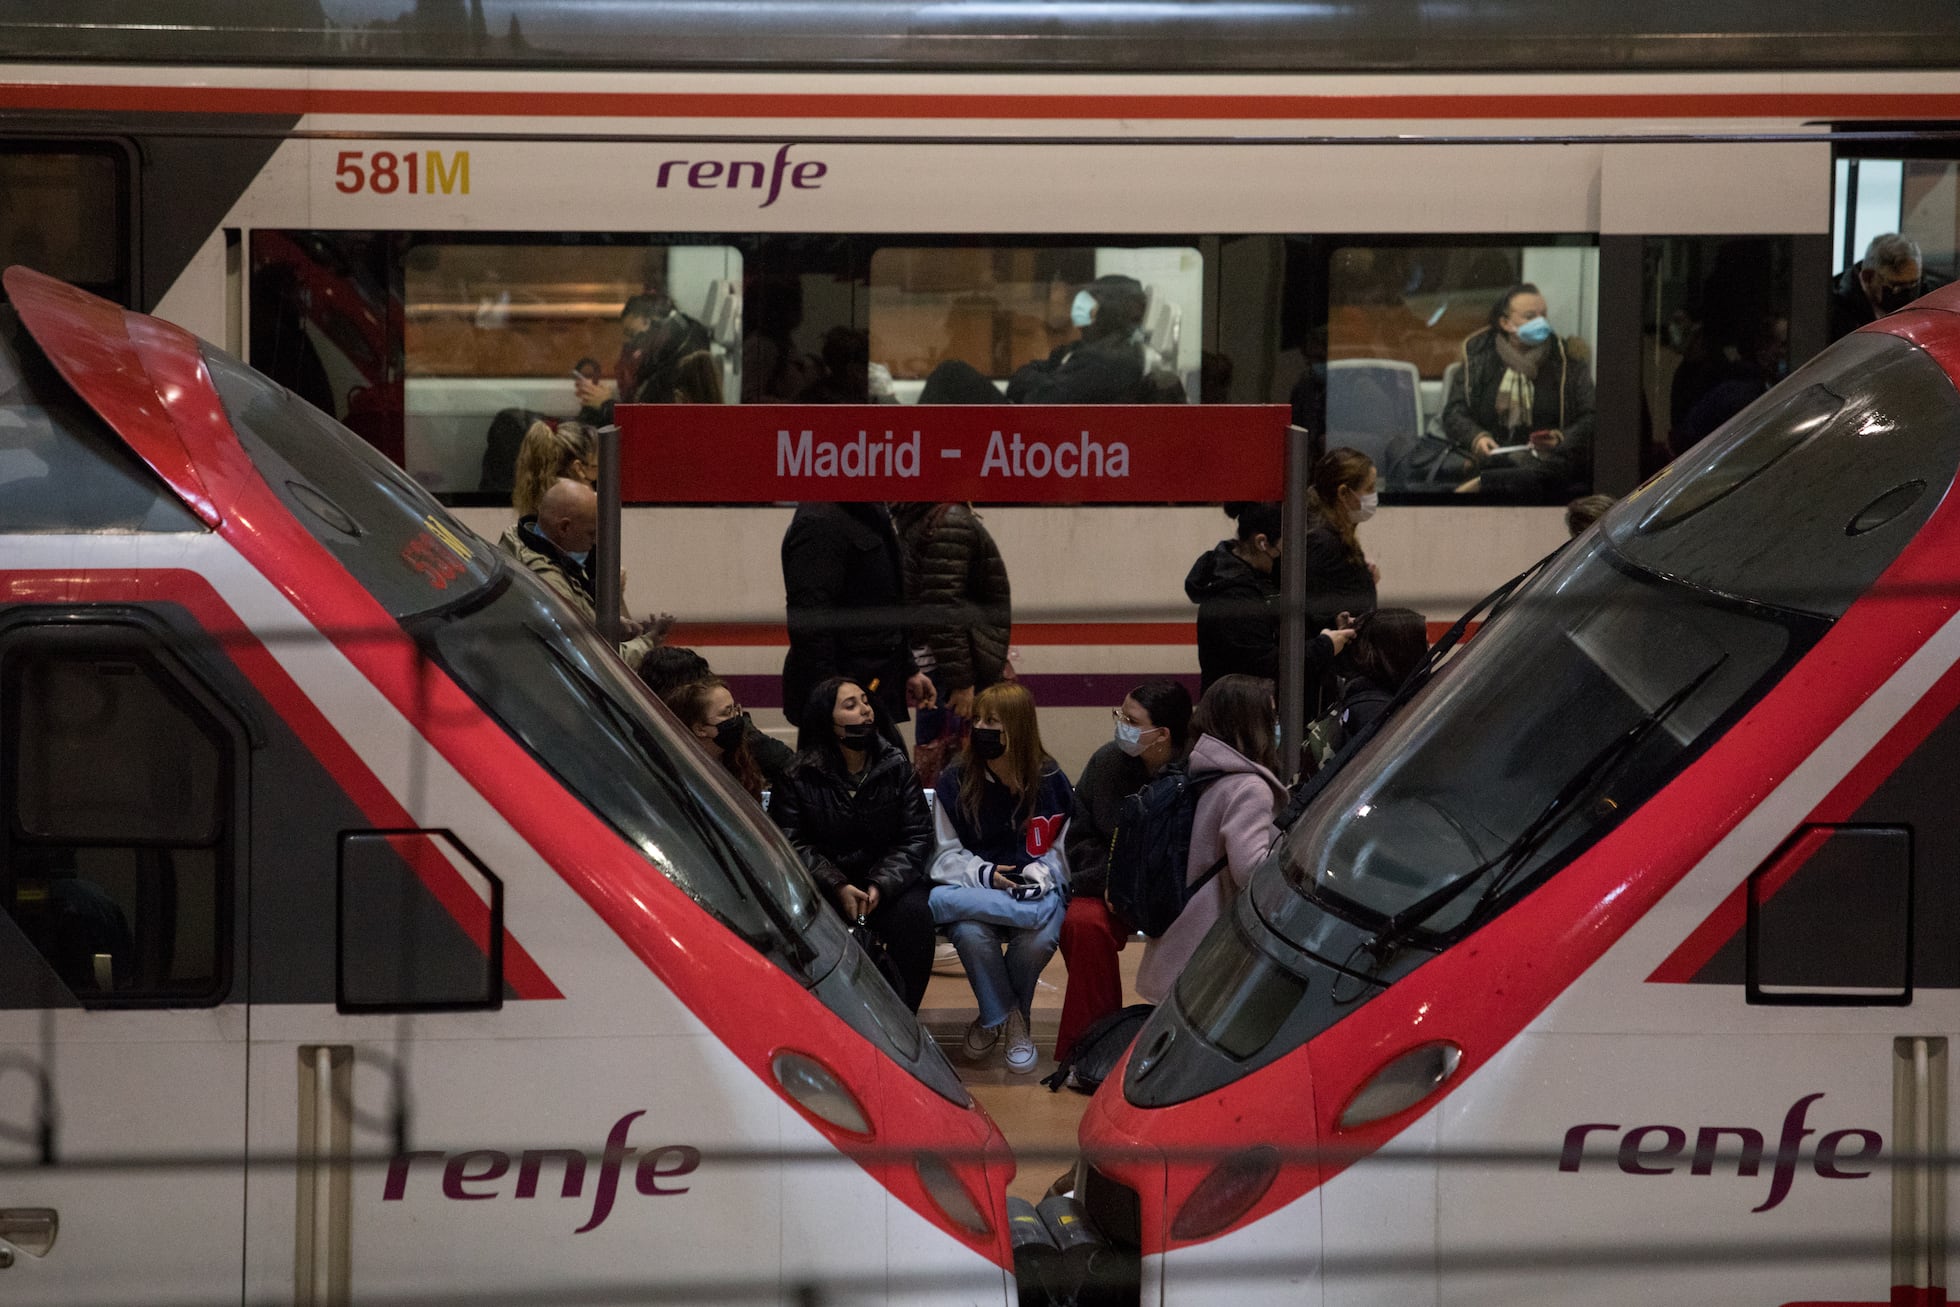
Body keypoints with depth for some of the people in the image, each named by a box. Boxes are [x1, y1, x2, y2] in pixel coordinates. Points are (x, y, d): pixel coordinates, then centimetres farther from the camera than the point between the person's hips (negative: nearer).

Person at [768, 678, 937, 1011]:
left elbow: (917, 836, 3)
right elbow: (792, 844, -6)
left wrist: (881, 885, -13)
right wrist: (837, 887, -20)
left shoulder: (897, 769, 7)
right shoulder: (796, 778, 0)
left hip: (887, 881, 2)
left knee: (914, 914, -30)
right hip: (823, 888, -2)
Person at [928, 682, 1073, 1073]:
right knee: (970, 933, -36)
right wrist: (986, 875, -15)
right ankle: (1004, 1017, -10)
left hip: (1035, 890, 0)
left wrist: (1037, 875, -16)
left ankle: (997, 1016, -3)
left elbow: (1061, 852, 5)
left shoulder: (1050, 782, -1)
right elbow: (945, 856, 2)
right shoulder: (955, 782, -1)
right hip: (974, 889, 0)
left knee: (1040, 938, -34)